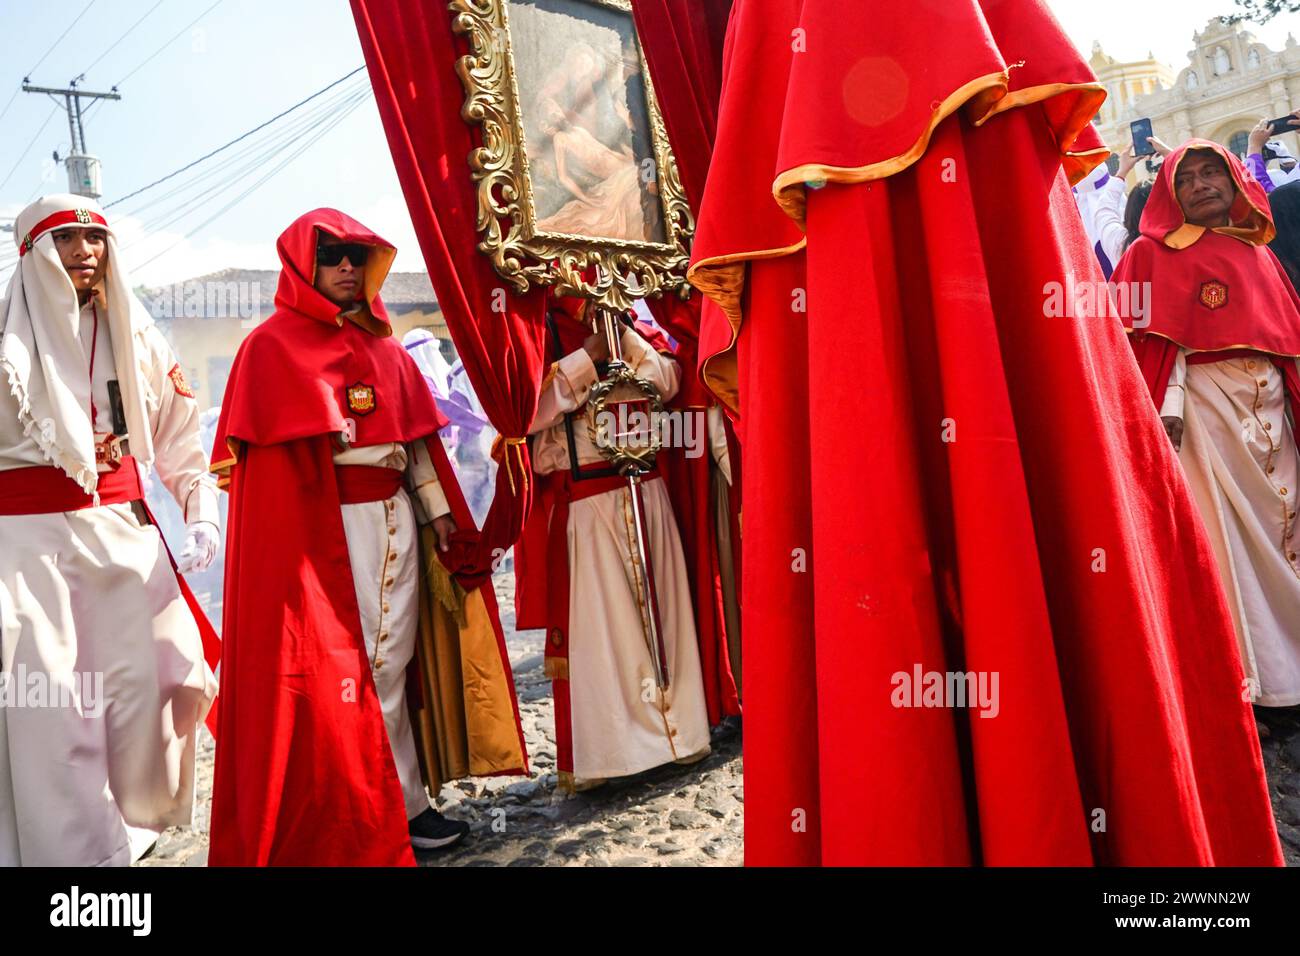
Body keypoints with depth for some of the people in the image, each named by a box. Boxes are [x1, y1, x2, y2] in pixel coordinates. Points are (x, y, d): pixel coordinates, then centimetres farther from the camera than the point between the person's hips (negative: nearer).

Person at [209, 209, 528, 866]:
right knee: (335, 668, -2)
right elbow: (289, 446, -8)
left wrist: (436, 508, 11)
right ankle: (345, 820, 8)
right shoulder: (274, 345, 0)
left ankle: (400, 802, 19)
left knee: (392, 661, 9)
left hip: (395, 517, 6)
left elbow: (414, 436, 16)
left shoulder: (383, 347, 17)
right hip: (325, 524, -6)